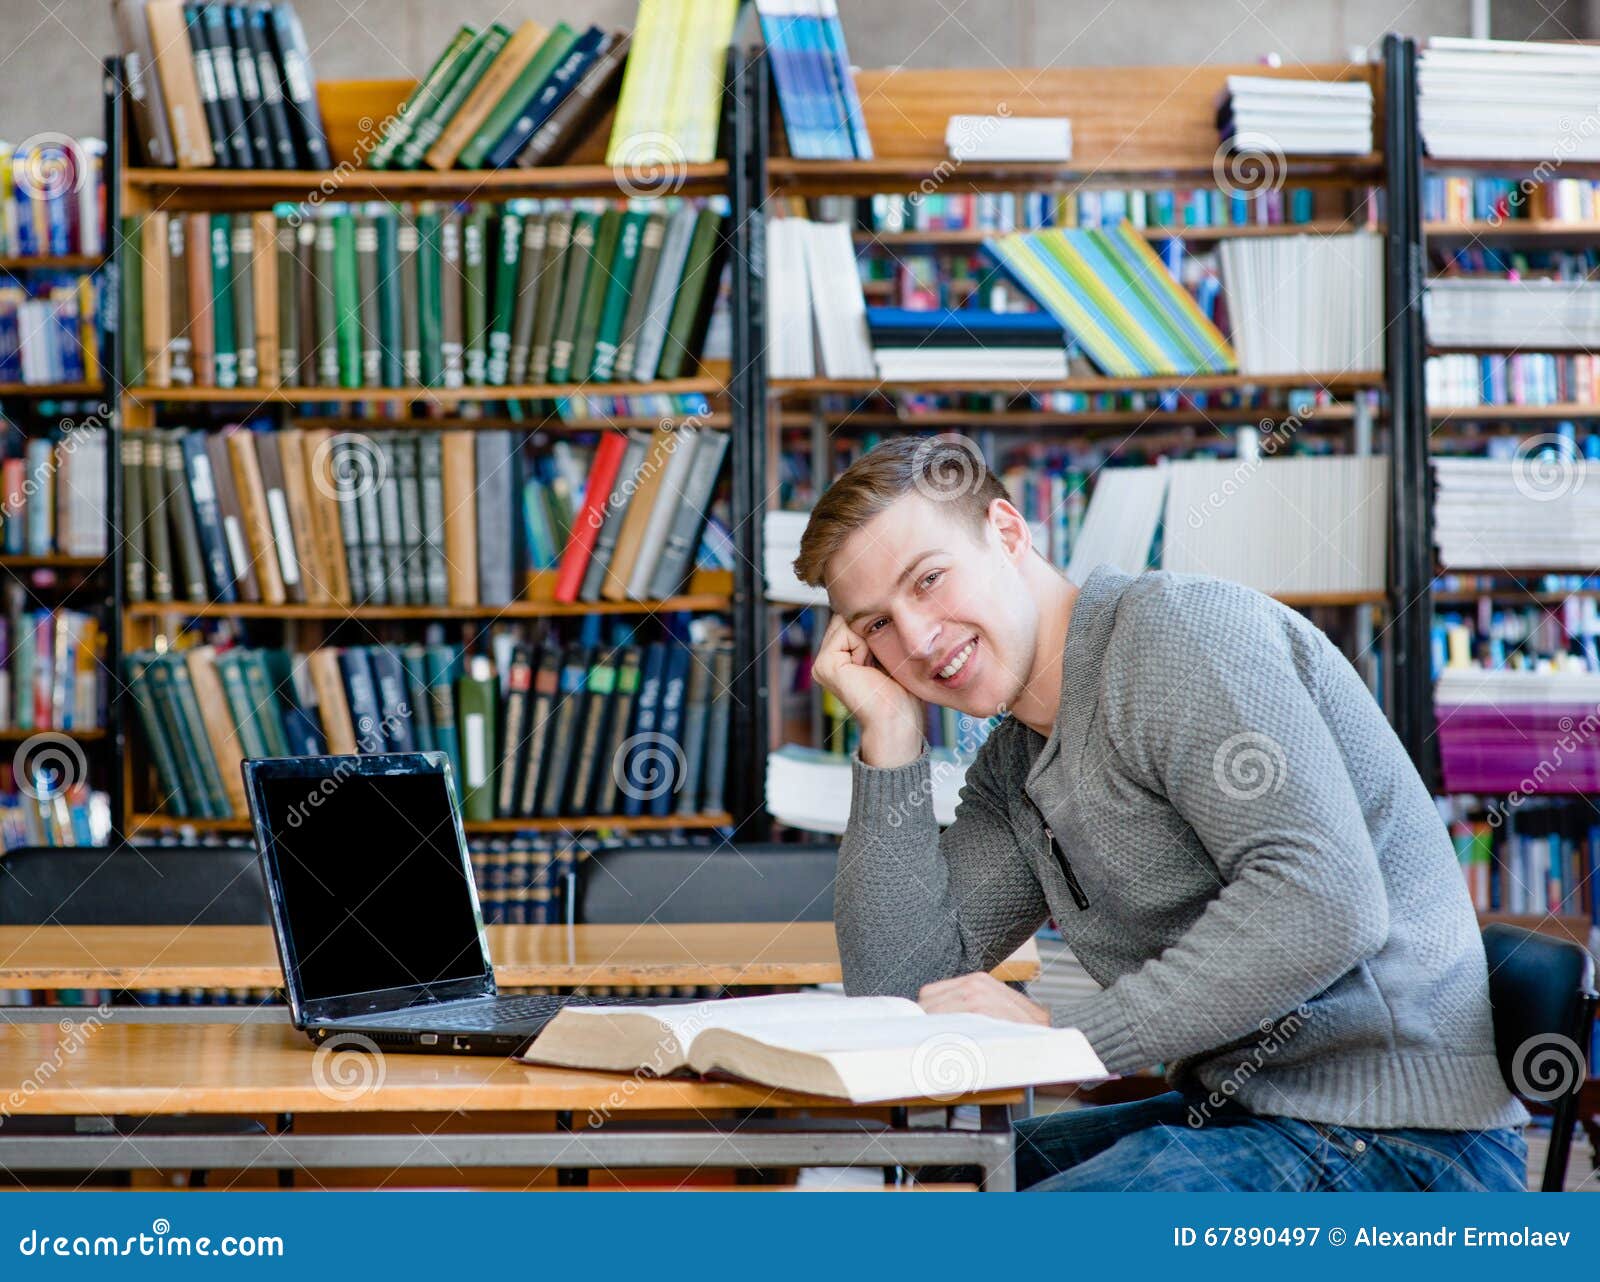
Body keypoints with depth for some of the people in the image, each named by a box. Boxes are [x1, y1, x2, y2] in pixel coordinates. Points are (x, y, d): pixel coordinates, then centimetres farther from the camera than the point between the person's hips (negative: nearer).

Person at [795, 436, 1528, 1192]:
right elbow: (901, 989, 9)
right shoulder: (1012, 768, 15)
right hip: (1244, 1116, 9)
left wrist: (1067, 1036, -20)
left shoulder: (1177, 626, -12)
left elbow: (1325, 904, -23)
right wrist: (889, 732, 6)